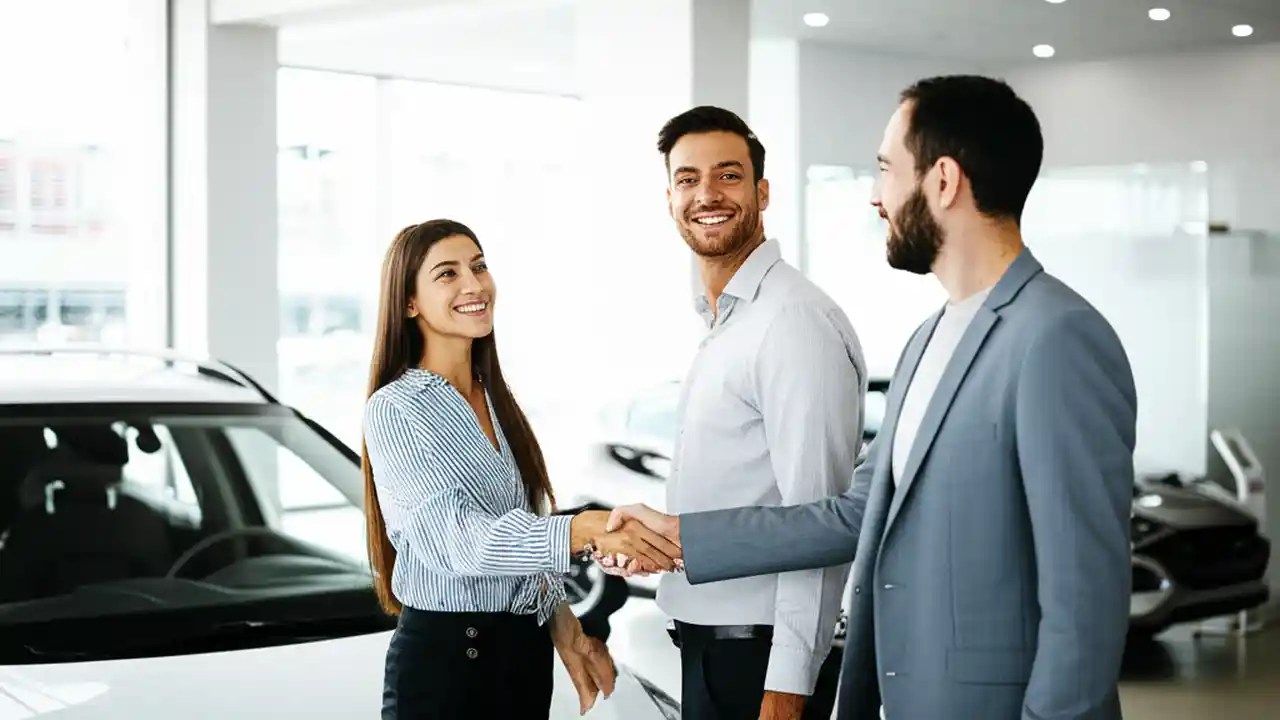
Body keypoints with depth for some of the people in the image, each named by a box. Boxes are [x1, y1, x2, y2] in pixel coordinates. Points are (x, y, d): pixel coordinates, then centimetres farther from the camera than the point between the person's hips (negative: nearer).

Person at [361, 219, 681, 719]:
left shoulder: (495, 398, 10)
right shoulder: (393, 410, -13)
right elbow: (454, 539, -25)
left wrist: (562, 624, 5)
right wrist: (584, 532, -36)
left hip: (524, 646, 6)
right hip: (443, 654, -6)